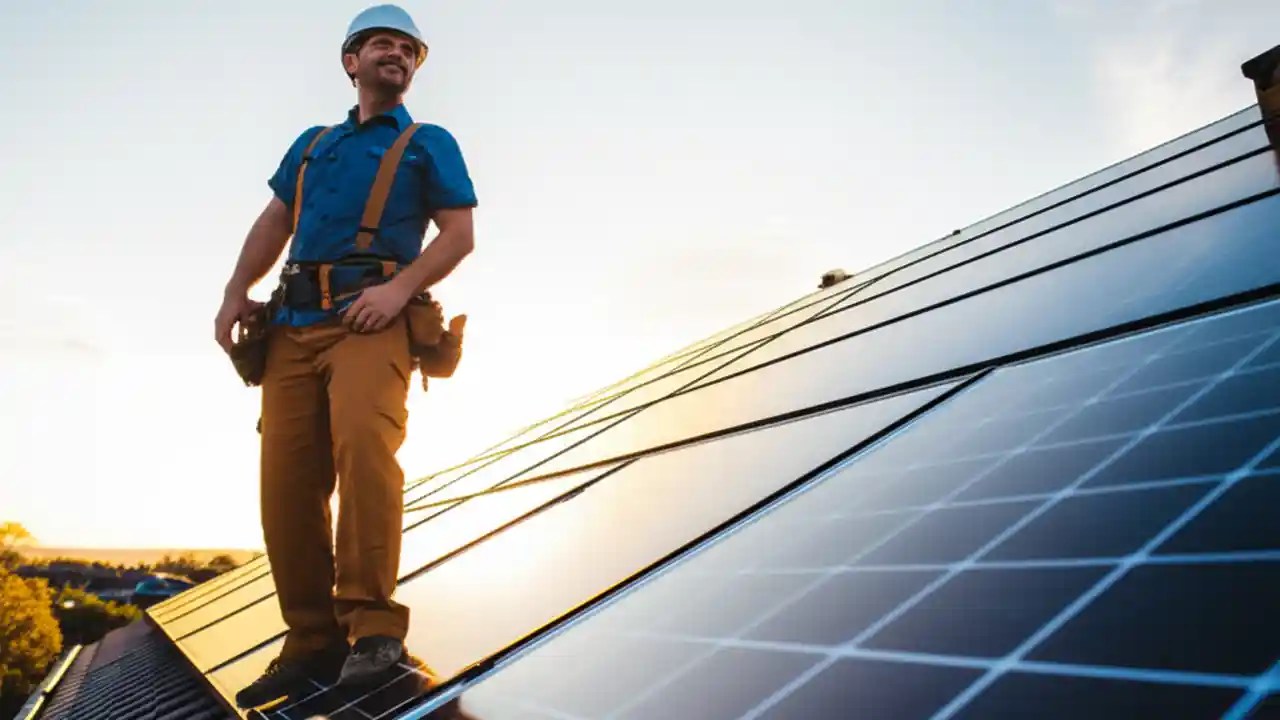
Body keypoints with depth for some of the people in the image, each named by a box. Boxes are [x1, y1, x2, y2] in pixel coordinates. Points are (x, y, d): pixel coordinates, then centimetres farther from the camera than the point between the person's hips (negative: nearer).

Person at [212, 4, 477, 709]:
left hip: (370, 318, -5)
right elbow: (272, 224, 24)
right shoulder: (311, 143, 29)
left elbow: (459, 233, 4)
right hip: (294, 326, 5)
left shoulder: (428, 142, 15)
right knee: (287, 483, -4)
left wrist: (400, 287, -13)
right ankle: (311, 642, 3)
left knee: (363, 444, -29)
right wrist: (236, 292, 7)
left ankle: (372, 622, -25)